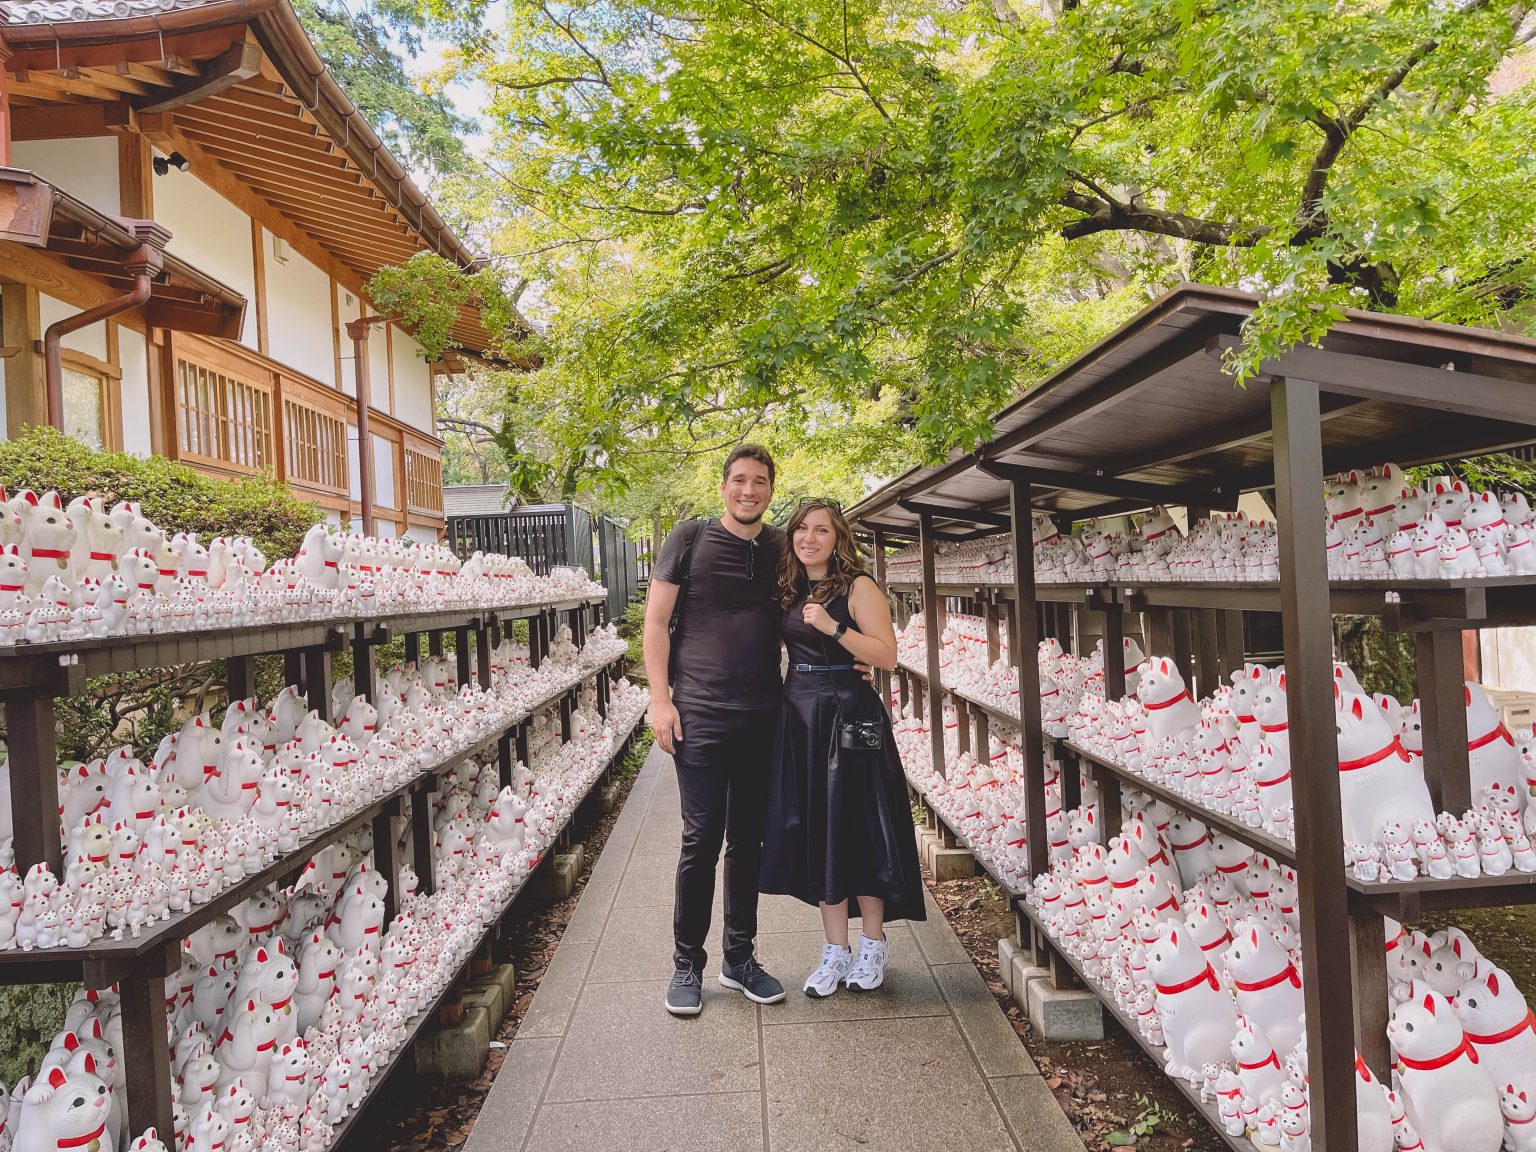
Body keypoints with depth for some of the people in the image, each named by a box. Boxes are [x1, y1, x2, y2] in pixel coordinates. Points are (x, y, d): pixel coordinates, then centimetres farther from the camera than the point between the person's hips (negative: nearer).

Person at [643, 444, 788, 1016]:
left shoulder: (781, 549, 9)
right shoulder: (690, 538, 0)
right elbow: (656, 621, -1)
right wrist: (660, 699, -8)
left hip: (762, 716, 4)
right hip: (700, 712, -3)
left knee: (749, 839, 11)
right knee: (702, 838, -2)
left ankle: (739, 957, 26)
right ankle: (686, 964, 15)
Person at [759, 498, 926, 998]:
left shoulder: (858, 587, -7)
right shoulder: (787, 591, 10)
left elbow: (886, 656, -13)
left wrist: (832, 627, -21)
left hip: (849, 716, -5)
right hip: (799, 716, 6)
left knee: (857, 827, 2)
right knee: (814, 832, 7)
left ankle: (873, 944, 20)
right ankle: (836, 951, 19)